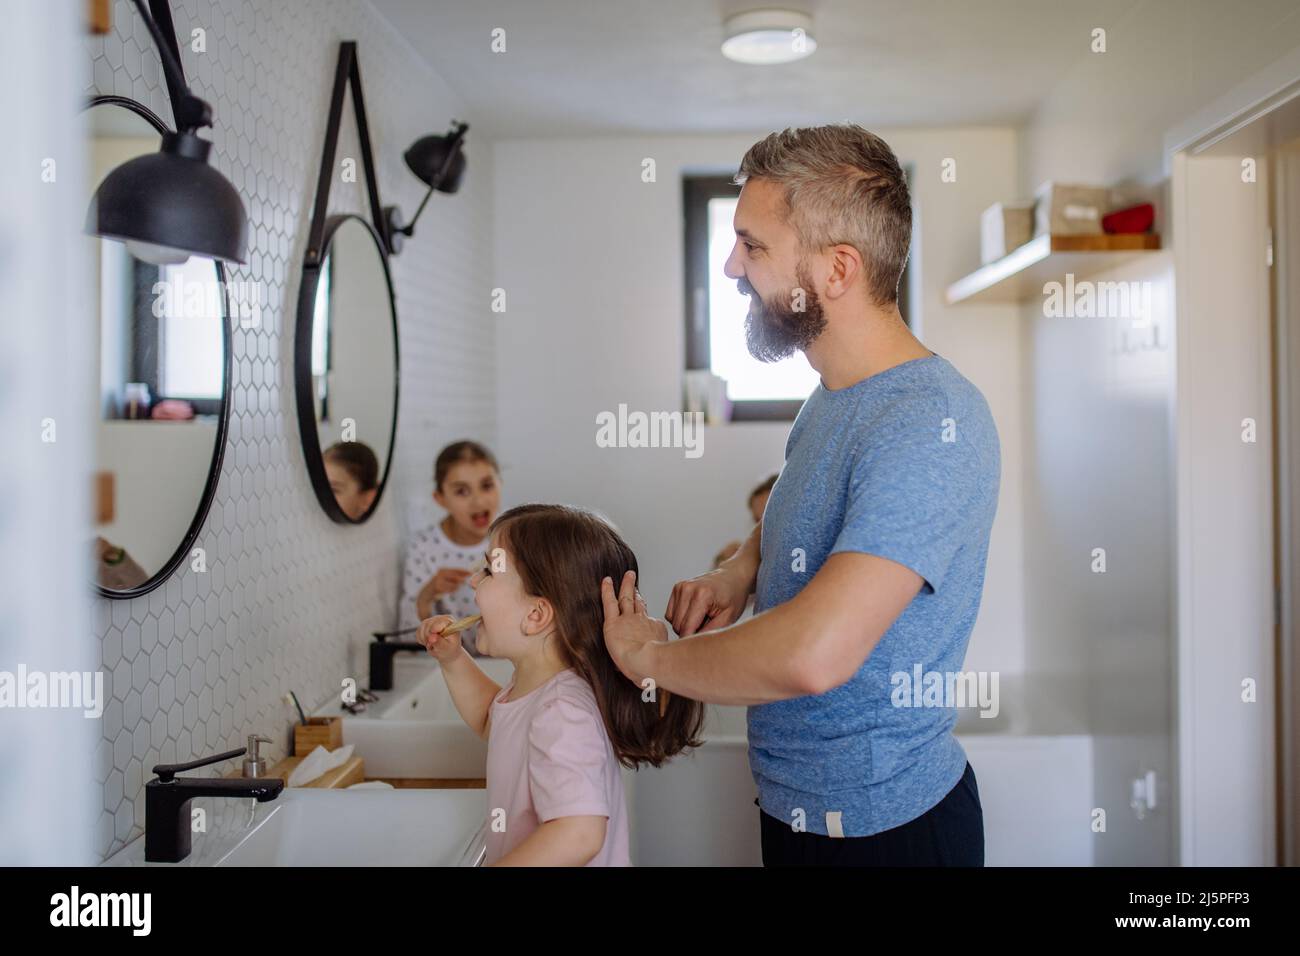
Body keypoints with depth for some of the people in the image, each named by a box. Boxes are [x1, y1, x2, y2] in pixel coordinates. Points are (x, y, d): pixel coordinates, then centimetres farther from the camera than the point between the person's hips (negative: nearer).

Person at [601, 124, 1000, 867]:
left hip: (882, 826, -8)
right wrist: (741, 568, 0)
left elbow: (812, 654, -38)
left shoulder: (930, 424, -28)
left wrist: (650, 655, -20)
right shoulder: (836, 394, 3)